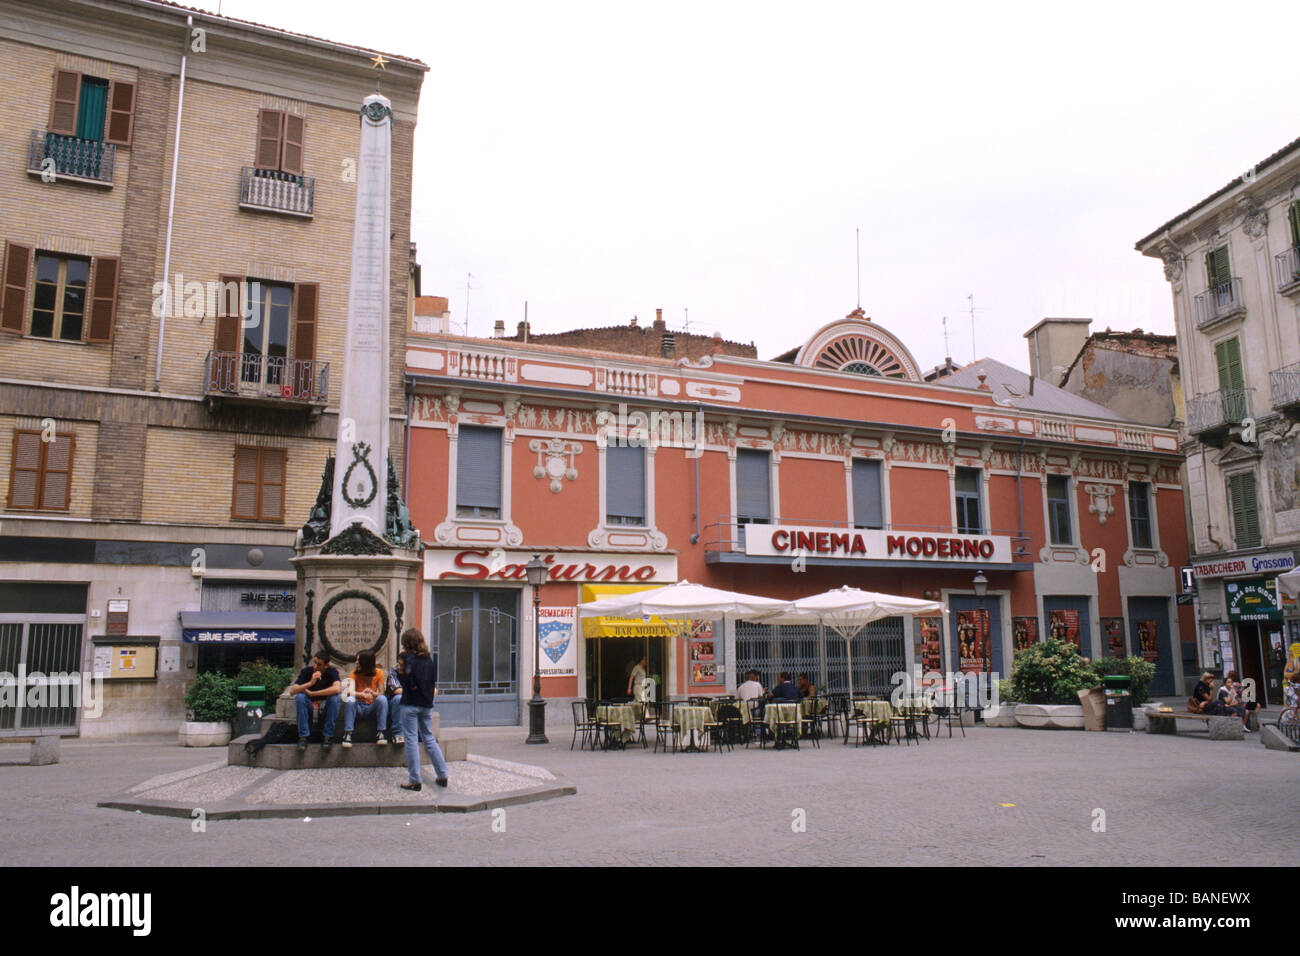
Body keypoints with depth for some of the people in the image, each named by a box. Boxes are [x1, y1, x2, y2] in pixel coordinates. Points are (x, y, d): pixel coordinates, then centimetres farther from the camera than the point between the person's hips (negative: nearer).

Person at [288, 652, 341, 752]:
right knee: (299, 697, -29)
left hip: (325, 705, -1)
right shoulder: (306, 671, -14)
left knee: (335, 697, -32)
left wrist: (311, 693, -32)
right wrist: (310, 683, -38)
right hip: (309, 705, 1)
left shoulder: (332, 672, -16)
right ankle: (303, 737, -23)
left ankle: (328, 736, -21)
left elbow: (336, 689, -36)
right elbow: (292, 691, -23)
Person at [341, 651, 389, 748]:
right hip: (358, 707, 0)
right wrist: (362, 694, -41)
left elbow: (381, 693, -7)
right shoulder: (354, 673, -4)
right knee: (349, 700, -31)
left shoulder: (378, 673, -4)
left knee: (382, 699, -30)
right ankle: (348, 734, -28)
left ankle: (381, 733, -26)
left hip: (372, 707, 0)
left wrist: (372, 693, -30)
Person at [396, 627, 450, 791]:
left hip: (411, 704, -7)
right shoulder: (428, 658, 8)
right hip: (427, 704, 7)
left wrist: (400, 671, -7)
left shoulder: (408, 658, -12)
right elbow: (434, 680, 12)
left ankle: (414, 780, 2)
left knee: (411, 740, 0)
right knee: (429, 738, 14)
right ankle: (442, 775, 14)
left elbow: (409, 683, -20)